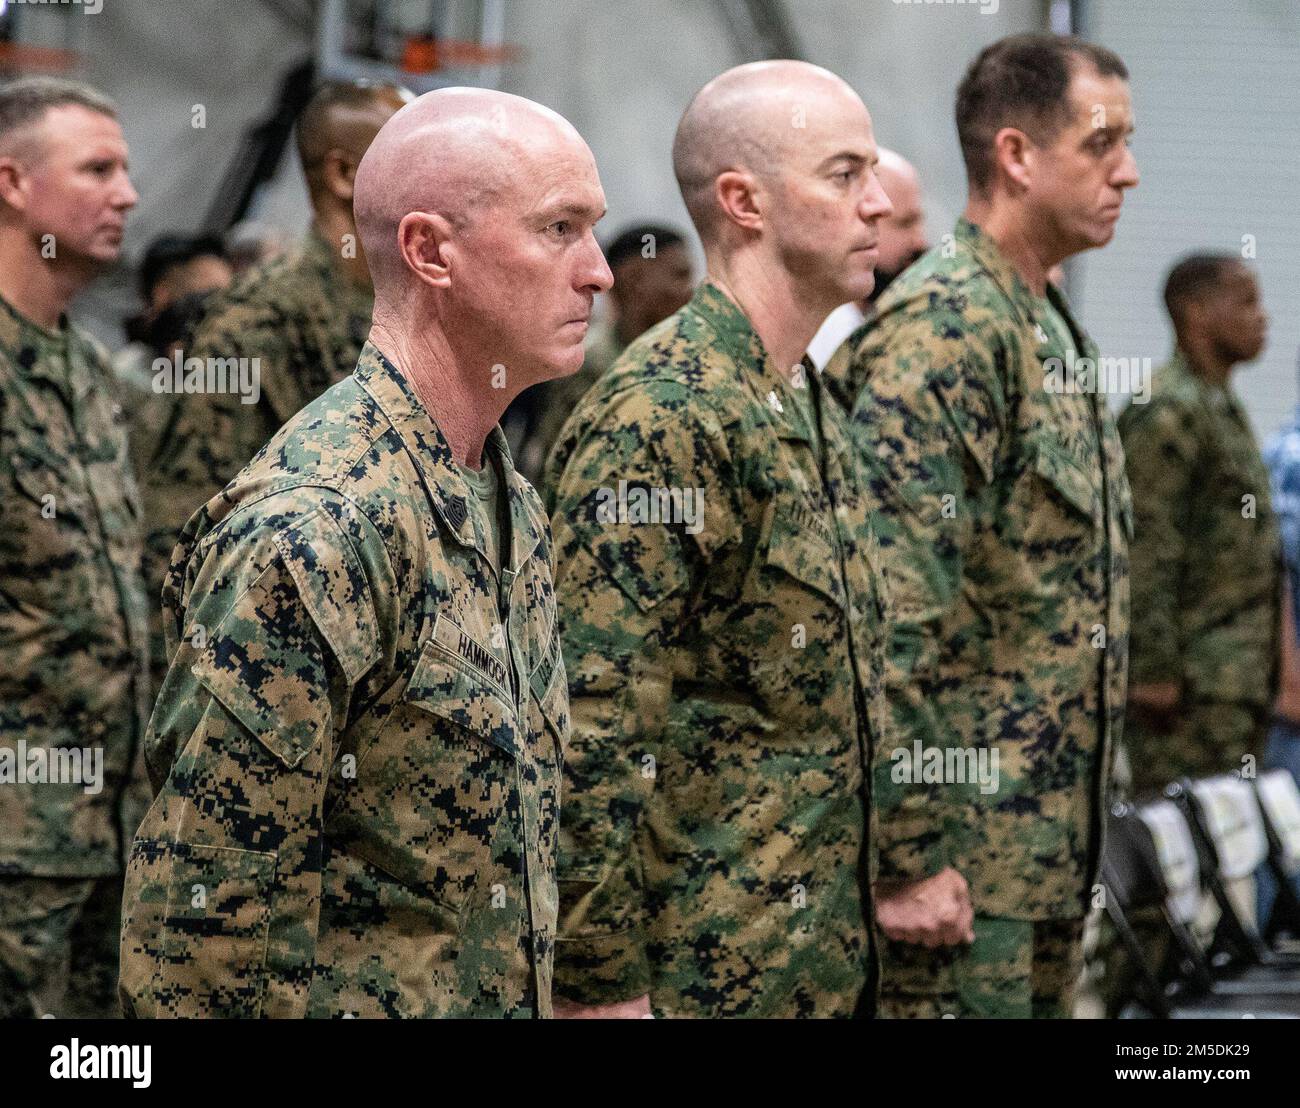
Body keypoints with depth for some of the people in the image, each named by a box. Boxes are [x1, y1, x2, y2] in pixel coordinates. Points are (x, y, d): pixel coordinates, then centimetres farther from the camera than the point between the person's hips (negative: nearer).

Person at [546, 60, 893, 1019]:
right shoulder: (660, 419, -17)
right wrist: (601, 981, -21)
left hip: (823, 962, 9)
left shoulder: (812, 409, 14)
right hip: (704, 973, -9)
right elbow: (591, 731, -21)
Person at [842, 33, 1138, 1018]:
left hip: (1050, 852, 10)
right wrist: (905, 855, -22)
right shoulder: (943, 328, -15)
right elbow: (891, 612, -21)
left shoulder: (1047, 326, 17)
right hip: (962, 863, -9)